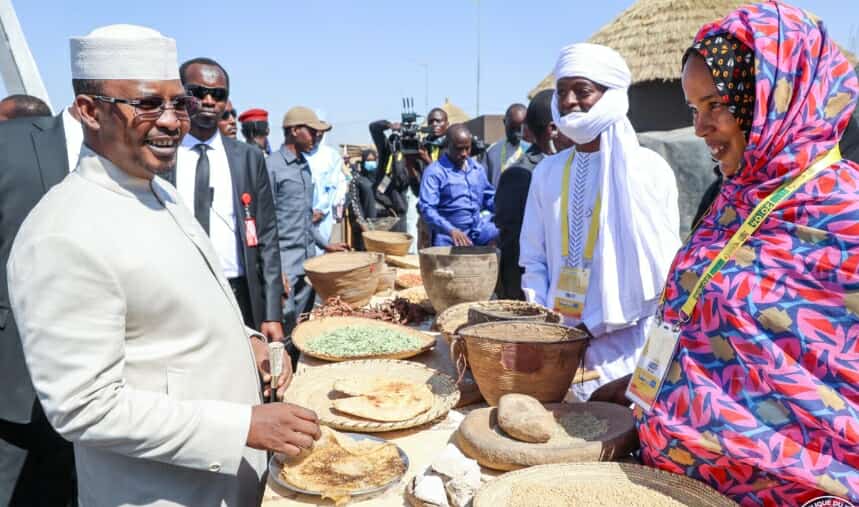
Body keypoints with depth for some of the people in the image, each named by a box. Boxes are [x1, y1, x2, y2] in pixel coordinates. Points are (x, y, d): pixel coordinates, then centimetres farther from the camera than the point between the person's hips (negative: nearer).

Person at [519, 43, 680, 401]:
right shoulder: (548, 171, 4)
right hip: (559, 340, 4)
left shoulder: (648, 169, -8)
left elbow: (660, 271, -10)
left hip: (622, 345, -3)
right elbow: (533, 258, 9)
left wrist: (593, 325, -11)